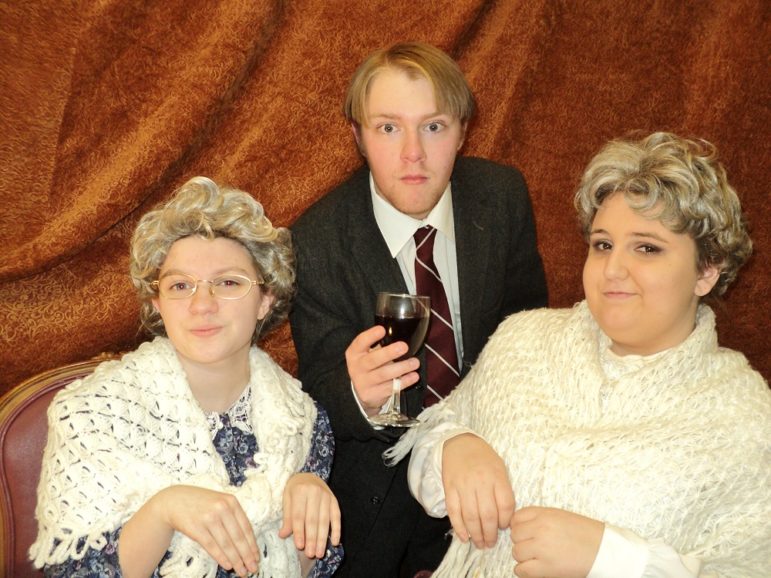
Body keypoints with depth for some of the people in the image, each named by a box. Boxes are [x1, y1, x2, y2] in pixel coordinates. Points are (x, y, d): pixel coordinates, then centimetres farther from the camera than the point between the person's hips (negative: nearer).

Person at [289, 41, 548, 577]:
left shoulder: (504, 196, -16)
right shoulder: (315, 244, -25)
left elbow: (525, 317, -1)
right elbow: (323, 394, -21)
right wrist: (361, 396, -43)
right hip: (377, 473, -2)